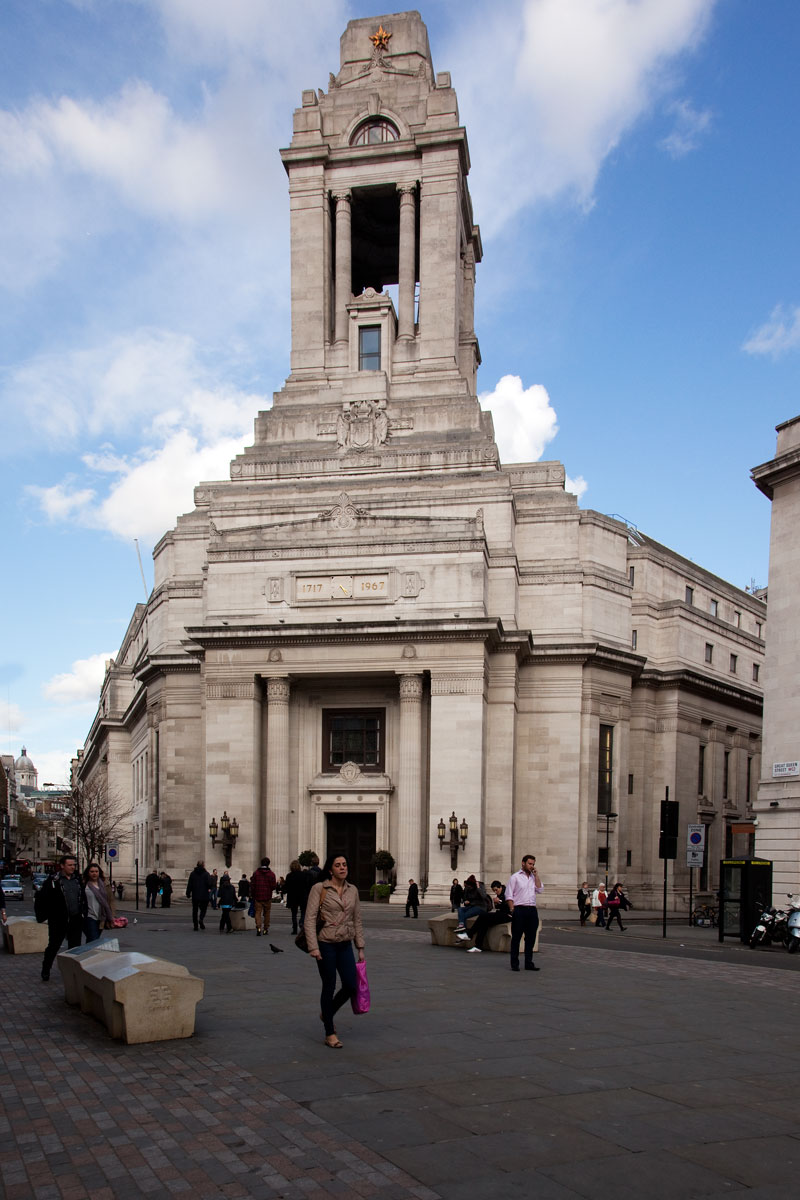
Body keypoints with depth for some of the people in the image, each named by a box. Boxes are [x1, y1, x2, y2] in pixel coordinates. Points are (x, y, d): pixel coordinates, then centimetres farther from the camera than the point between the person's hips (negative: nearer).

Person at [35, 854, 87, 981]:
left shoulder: (78, 880, 9)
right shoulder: (53, 881, -8)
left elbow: (83, 898, 18)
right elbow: (40, 898, -6)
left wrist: (83, 913, 11)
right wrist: (41, 916, -8)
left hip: (76, 920, 4)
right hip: (58, 921, -4)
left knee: (75, 947, 5)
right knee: (53, 946, 9)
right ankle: (45, 970, 27)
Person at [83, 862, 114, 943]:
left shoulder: (102, 884, 12)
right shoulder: (85, 885, -6)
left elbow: (107, 901, 16)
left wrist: (110, 917, 14)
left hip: (101, 918, 5)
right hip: (90, 918, -5)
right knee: (93, 941, -14)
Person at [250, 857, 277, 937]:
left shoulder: (255, 873, 0)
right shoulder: (271, 874, -3)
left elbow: (252, 885, 0)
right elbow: (273, 886, -6)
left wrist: (252, 895, 11)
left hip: (258, 897, 0)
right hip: (267, 897, 0)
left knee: (258, 912, -1)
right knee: (267, 913, 14)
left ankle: (258, 927, -21)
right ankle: (265, 929, 18)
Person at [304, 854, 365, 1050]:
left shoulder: (352, 890, 7)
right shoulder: (319, 889, -8)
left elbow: (357, 921, 13)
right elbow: (309, 919, -11)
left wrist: (360, 947, 11)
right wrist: (313, 947, -18)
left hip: (345, 945, 5)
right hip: (325, 944, -5)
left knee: (351, 986, 2)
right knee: (329, 987, 2)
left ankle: (328, 1013, 31)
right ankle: (330, 1034, 17)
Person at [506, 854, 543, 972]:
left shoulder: (534, 877, 17)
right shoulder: (515, 877, 1)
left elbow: (539, 890, 2)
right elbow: (509, 895, -2)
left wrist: (536, 875, 1)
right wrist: (512, 909, -12)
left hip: (532, 910, 5)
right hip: (519, 909, -5)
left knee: (530, 938, 8)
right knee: (516, 937, 0)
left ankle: (528, 963, 15)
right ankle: (514, 964, 5)